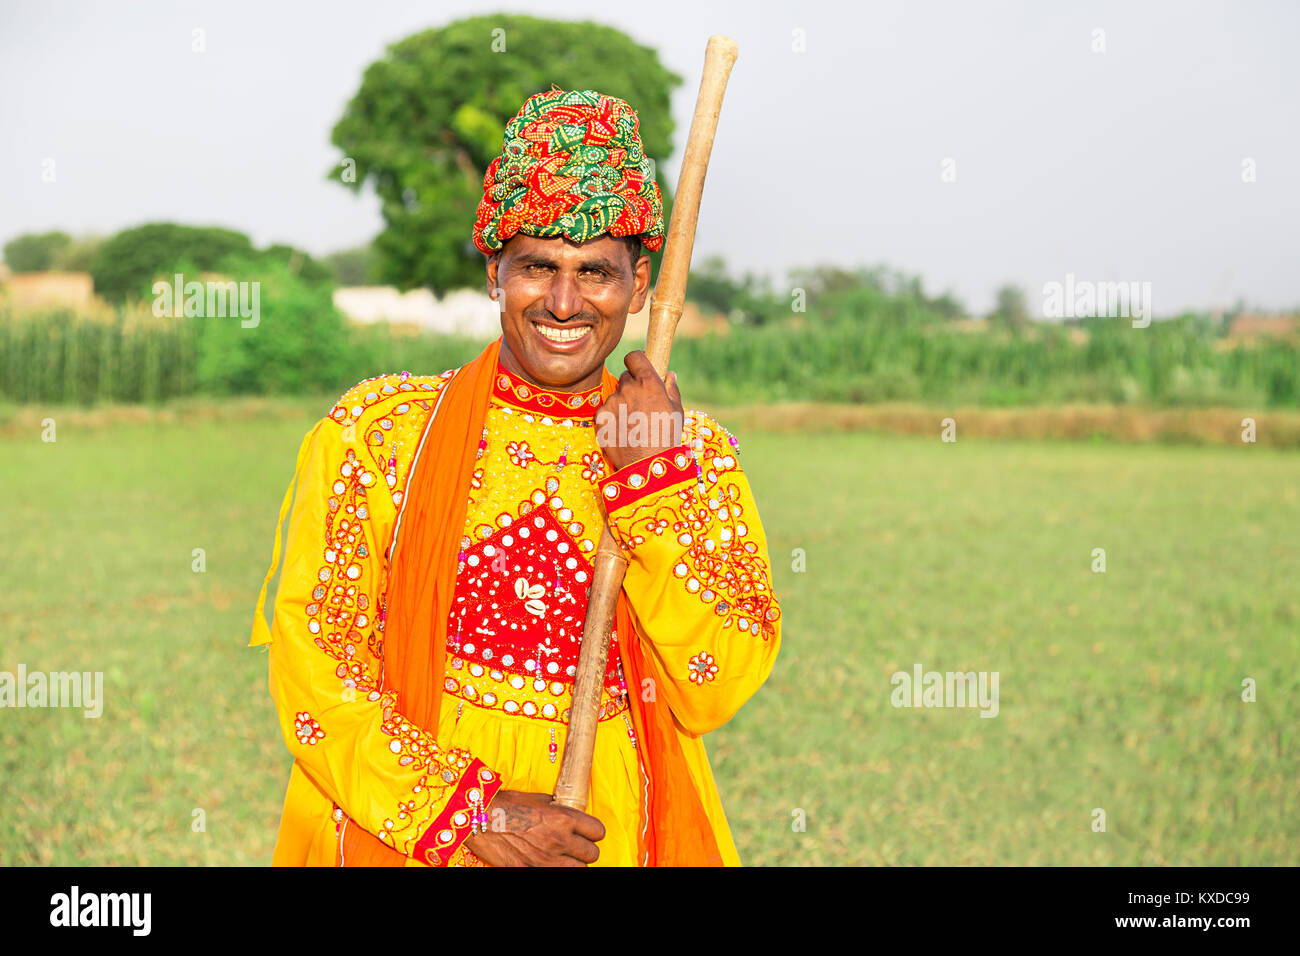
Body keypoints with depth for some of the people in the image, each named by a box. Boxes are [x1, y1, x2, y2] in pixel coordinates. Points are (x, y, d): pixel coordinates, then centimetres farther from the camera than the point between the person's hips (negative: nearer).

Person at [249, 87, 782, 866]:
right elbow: (310, 664, -2)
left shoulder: (699, 456, 6)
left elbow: (715, 694, -2)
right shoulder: (380, 428, 2)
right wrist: (472, 815, -11)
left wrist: (653, 481, -8)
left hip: (613, 831, 1)